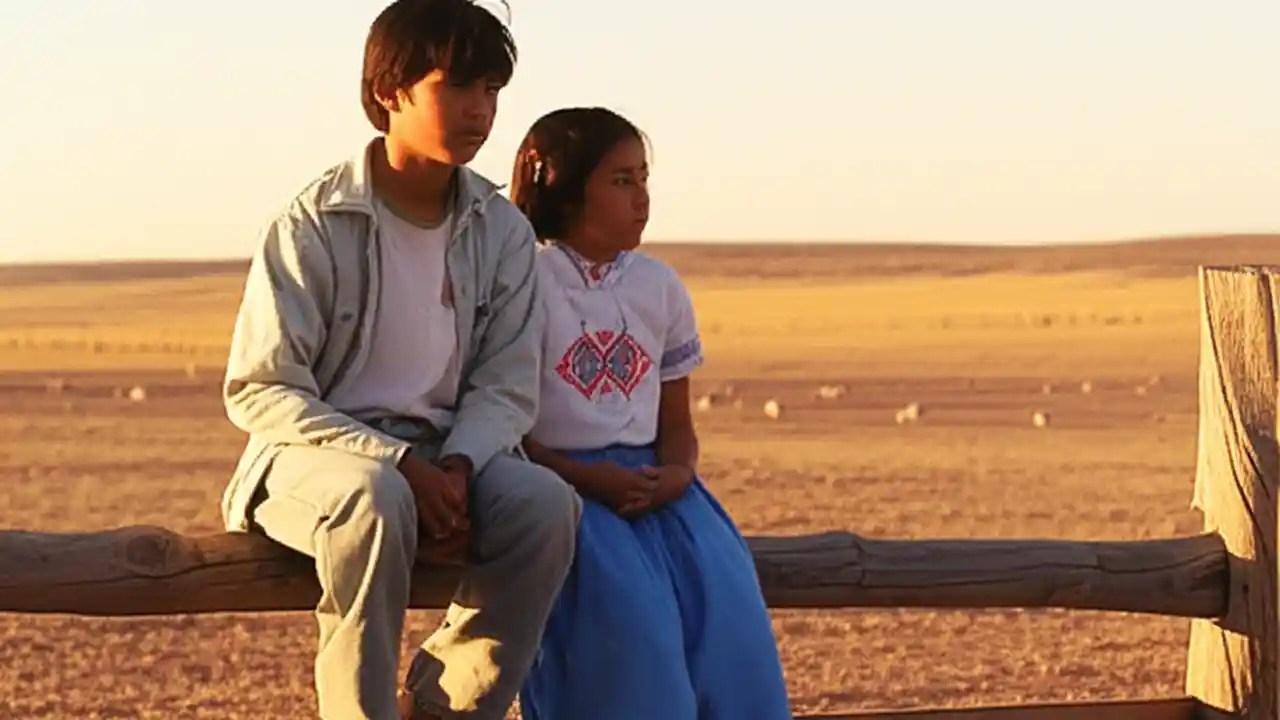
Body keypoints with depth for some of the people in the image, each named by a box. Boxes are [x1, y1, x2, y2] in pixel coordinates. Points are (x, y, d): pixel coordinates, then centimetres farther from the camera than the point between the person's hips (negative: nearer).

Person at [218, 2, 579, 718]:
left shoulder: (503, 230, 5)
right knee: (375, 496, -40)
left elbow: (508, 386, 5)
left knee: (546, 504, -28)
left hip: (445, 454, 4)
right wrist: (398, 464, -22)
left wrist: (455, 466, -18)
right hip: (318, 449, -4)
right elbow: (258, 389, -11)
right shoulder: (316, 224, -9)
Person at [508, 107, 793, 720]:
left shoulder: (659, 286, 14)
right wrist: (585, 478, -18)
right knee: (630, 605, -31)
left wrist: (676, 473, -6)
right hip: (560, 482, -5)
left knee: (726, 595, -22)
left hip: (650, 480, 5)